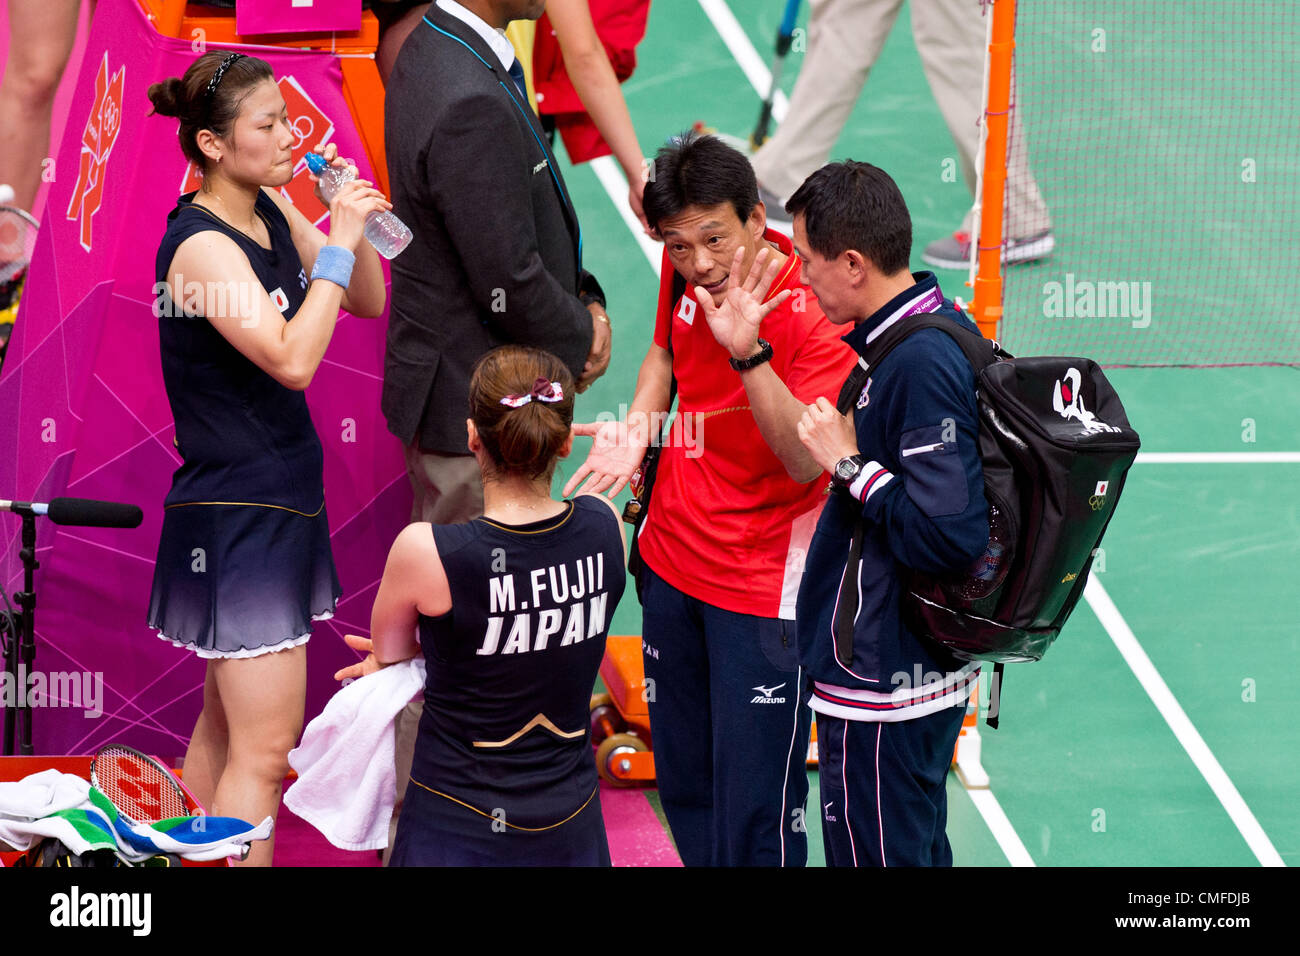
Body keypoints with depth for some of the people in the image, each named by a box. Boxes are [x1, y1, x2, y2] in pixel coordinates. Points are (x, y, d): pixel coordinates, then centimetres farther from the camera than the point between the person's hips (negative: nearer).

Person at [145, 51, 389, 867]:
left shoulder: (272, 213, 7)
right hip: (238, 515, -9)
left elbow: (368, 302, 13)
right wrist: (337, 241, -23)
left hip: (278, 500, 9)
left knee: (225, 727, 15)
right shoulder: (201, 245, -19)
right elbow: (293, 359, -28)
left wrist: (355, 219, -3)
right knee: (264, 747, -9)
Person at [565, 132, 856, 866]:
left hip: (763, 591, -7)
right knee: (683, 789, 19)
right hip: (673, 562, 7)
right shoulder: (687, 272, -3)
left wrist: (747, 351, -44)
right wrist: (637, 425, 0)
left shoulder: (812, 315, -24)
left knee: (754, 816, -4)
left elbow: (806, 461, -32)